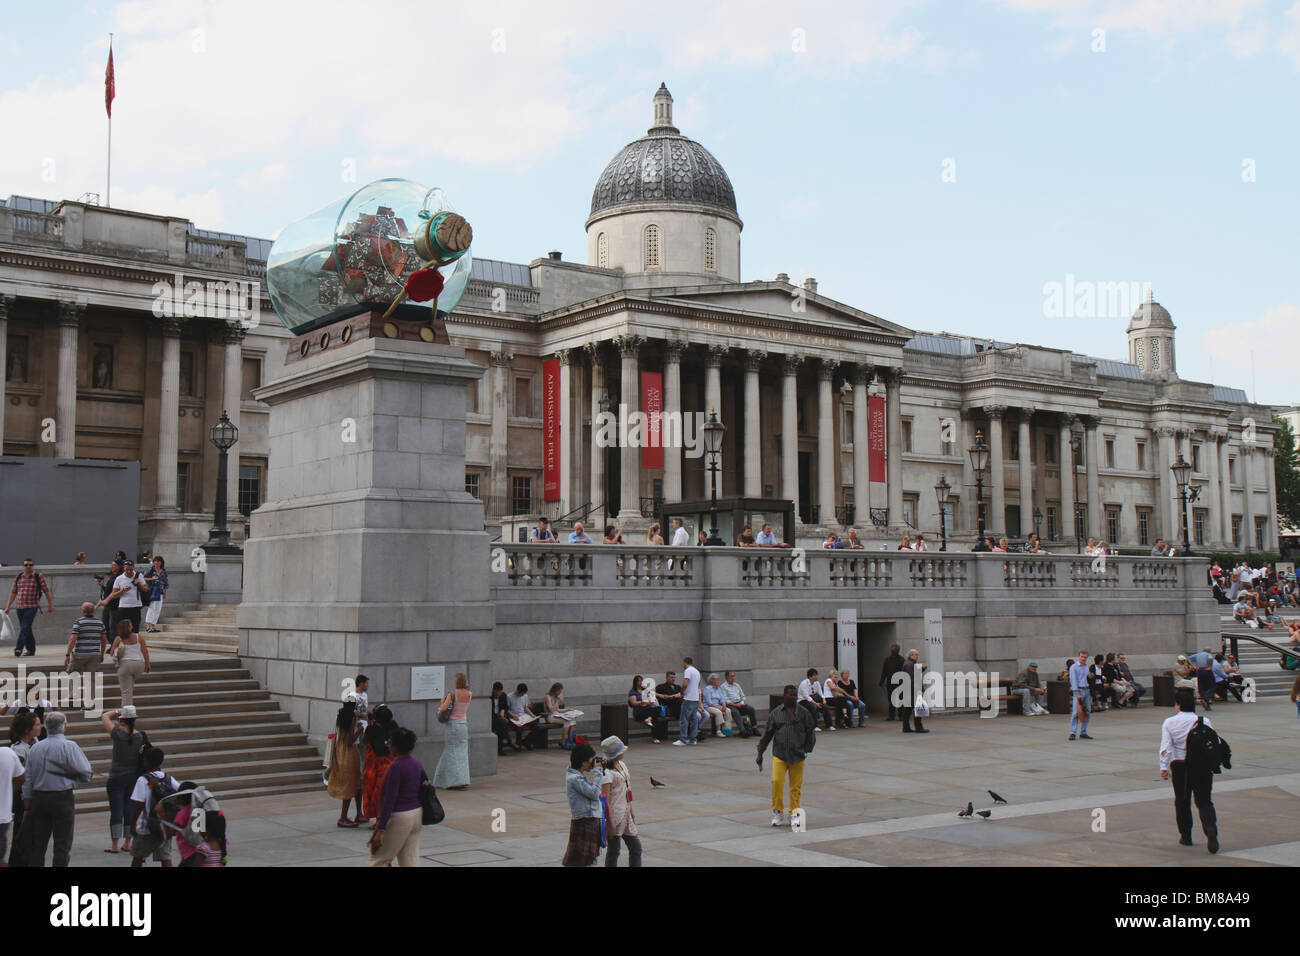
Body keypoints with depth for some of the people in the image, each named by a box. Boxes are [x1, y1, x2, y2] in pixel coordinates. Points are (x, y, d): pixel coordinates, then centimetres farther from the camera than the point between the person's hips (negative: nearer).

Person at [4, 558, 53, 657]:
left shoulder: (39, 577, -1)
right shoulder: (18, 578, 11)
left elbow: (47, 591, 0)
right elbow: (13, 593, 15)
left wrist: (51, 605, -2)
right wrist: (7, 607, 12)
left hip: (32, 607, -5)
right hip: (20, 607, 5)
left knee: (25, 628, -16)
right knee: (26, 630, 10)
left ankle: (19, 648, -22)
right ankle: (31, 650, 19)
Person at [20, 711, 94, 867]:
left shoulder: (35, 747, 5)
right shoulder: (69, 747, -10)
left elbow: (27, 780, 9)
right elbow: (87, 775, -12)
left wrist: (27, 807, 15)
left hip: (38, 798, 5)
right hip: (63, 798, -5)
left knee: (37, 844, 12)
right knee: (62, 845, 0)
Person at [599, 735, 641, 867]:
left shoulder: (622, 765, 9)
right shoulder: (607, 772, -18)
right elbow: (606, 800, -20)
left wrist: (631, 813, 19)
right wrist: (611, 824, -22)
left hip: (625, 814, 9)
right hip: (614, 815, -9)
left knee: (636, 847, 13)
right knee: (613, 852, 0)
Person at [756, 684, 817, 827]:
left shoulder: (803, 712, 3)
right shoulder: (776, 713, 3)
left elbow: (810, 732, 9)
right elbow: (767, 733, 9)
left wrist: (807, 750, 2)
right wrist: (760, 753, 12)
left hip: (797, 755, 1)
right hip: (779, 754, -1)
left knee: (796, 785, 4)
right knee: (776, 781, -11)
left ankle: (794, 813, 19)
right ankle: (778, 812, 6)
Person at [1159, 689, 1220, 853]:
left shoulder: (1169, 723, -3)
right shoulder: (1204, 722, -1)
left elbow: (1166, 747, -10)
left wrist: (1164, 767, -9)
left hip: (1180, 766, 0)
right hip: (1203, 765, 0)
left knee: (1182, 802, 15)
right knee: (1204, 801, 6)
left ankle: (1185, 836, 23)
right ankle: (1211, 829, -19)